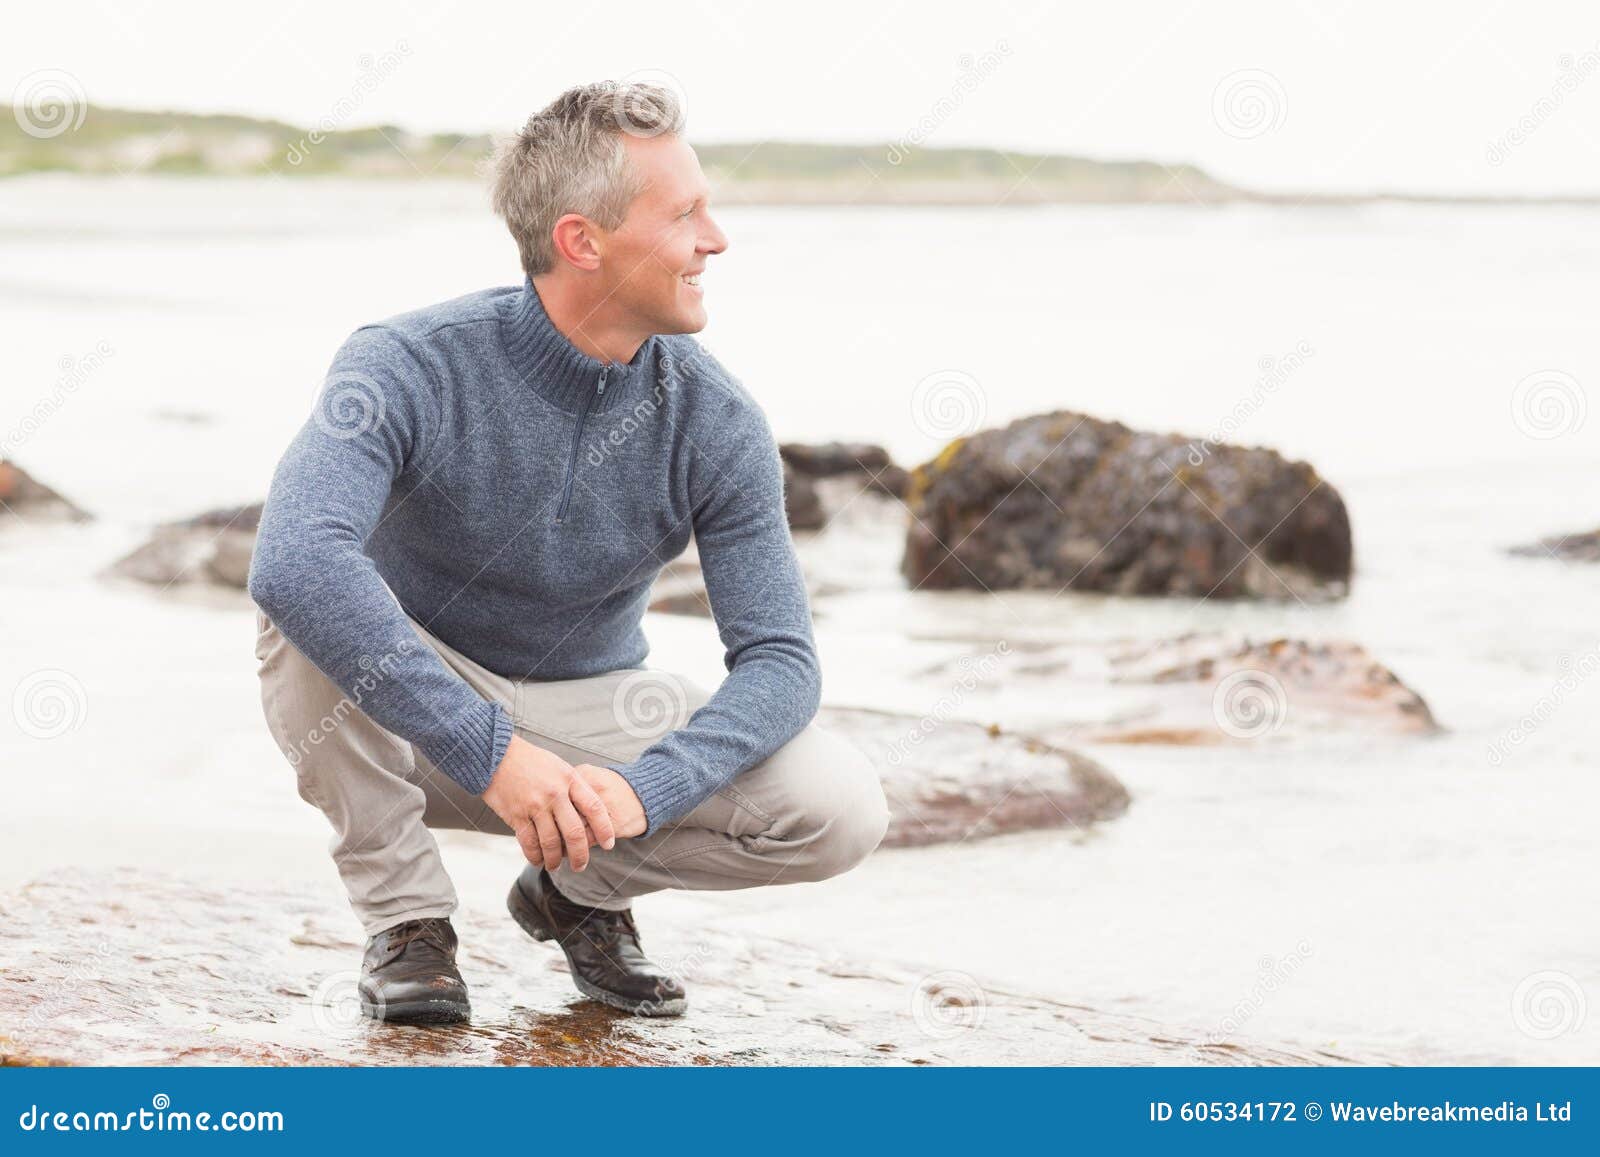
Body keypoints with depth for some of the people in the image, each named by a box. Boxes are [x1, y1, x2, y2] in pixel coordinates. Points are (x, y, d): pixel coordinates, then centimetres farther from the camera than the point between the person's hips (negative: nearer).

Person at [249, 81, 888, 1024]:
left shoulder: (715, 423, -14)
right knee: (306, 615, -36)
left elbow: (779, 660, -16)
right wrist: (492, 754, -45)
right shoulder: (412, 368, -25)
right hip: (416, 719, -2)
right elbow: (294, 561, -41)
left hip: (595, 716, 2)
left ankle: (582, 889, 7)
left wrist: (640, 791, -35)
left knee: (843, 811, -22)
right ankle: (408, 920, -14)